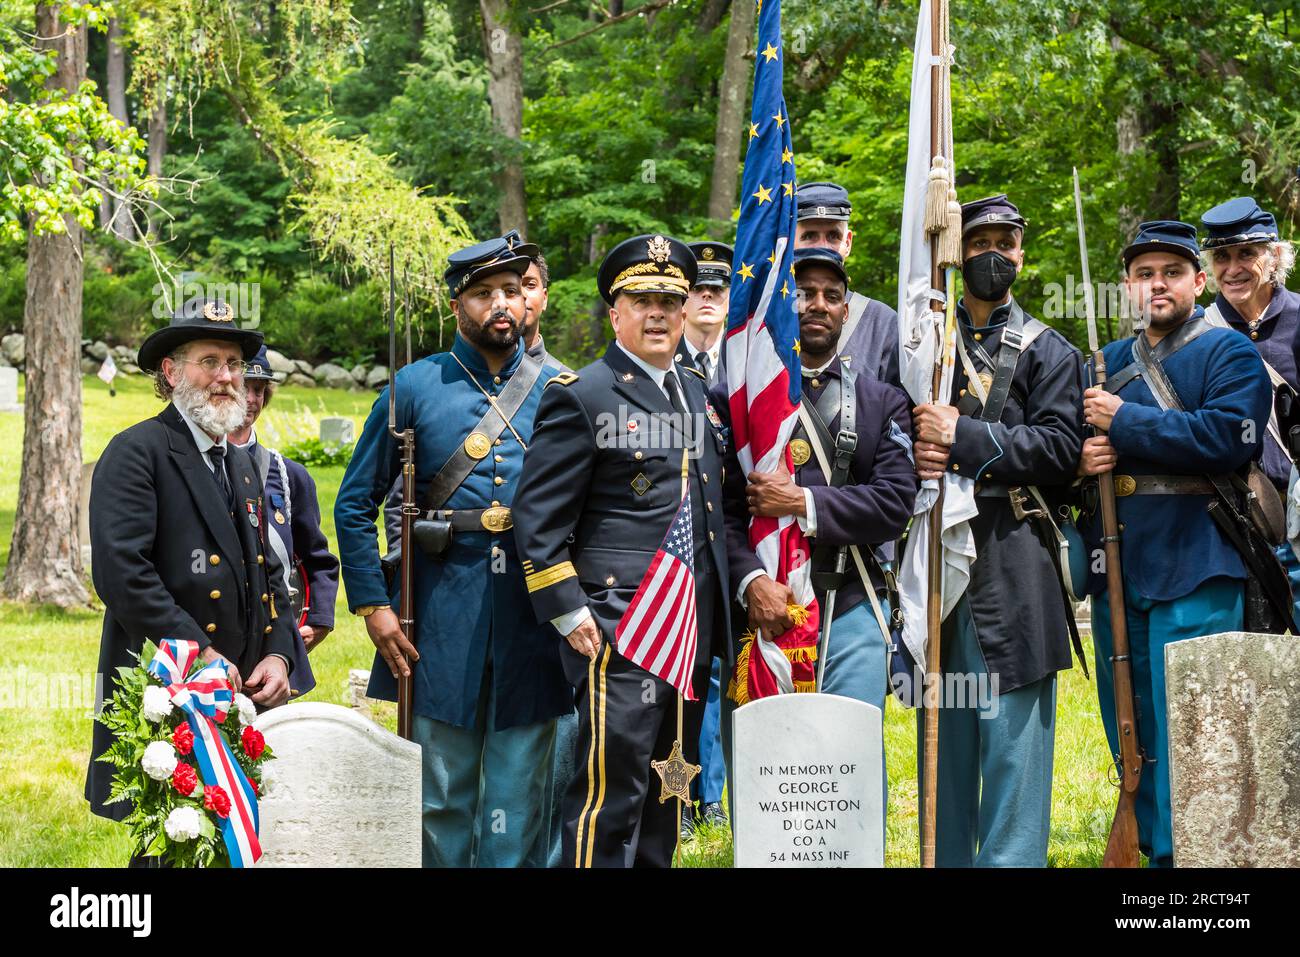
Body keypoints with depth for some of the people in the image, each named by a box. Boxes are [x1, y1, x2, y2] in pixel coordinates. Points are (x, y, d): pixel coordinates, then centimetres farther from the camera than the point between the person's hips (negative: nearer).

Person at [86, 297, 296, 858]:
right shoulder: (136, 452, -7)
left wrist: (278, 653, 3)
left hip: (243, 688, 8)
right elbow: (120, 571, -18)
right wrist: (199, 654, -18)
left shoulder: (242, 467, 20)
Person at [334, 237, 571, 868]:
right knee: (440, 796, 5)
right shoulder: (417, 387, 4)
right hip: (443, 620, -1)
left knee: (518, 799, 4)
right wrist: (372, 606, -1)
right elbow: (355, 504, 6)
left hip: (534, 618, 1)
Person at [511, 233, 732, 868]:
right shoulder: (581, 396, -4)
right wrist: (569, 613, -14)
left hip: (696, 621, 7)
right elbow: (538, 517, -8)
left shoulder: (700, 394, 17)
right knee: (611, 787, -10)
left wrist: (718, 614, 16)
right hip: (619, 619, -7)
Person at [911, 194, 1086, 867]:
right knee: (943, 735, 8)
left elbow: (1061, 448, -6)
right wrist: (915, 457, -6)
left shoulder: (1048, 352, 7)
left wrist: (963, 437, -14)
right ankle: (945, 859, 15)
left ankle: (1012, 858, -2)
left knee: (1013, 730, -6)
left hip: (1014, 564, -3)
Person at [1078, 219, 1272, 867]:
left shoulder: (1228, 353, -1)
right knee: (1132, 738, 10)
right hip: (1116, 571, 6)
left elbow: (1225, 439, -17)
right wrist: (1082, 460, -5)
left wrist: (1124, 421, -15)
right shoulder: (1109, 362, 17)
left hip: (1193, 574, -6)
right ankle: (1153, 850, 20)